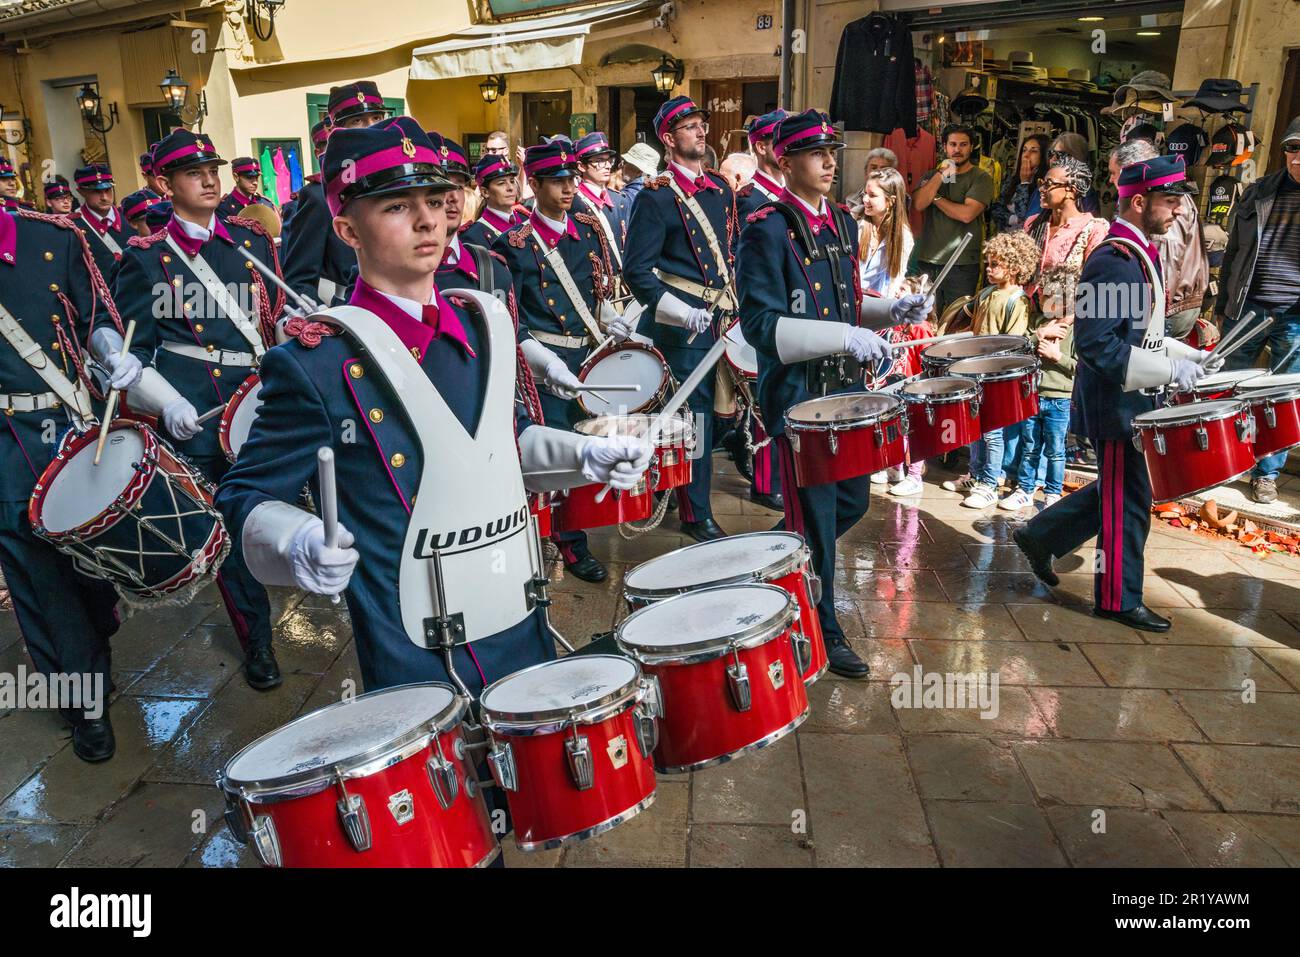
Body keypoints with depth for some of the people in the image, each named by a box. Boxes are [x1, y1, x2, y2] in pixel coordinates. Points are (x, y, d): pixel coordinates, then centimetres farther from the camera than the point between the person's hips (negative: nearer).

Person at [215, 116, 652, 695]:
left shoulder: (485, 323, 3)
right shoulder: (316, 361, -16)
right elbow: (248, 496, -8)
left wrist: (585, 456, 0)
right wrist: (300, 543, -28)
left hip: (522, 628, 6)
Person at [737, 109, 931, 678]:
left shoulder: (842, 224, 12)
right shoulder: (767, 230, -13)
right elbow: (762, 325, -20)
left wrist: (893, 309, 4)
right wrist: (846, 337, -26)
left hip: (845, 385, 8)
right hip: (797, 393, -8)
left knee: (854, 500, 18)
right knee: (815, 513, 3)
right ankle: (821, 632, 21)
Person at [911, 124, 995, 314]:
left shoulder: (981, 178, 0)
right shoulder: (932, 175, 14)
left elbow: (966, 214, -15)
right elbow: (918, 204, -4)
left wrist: (936, 198, -2)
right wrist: (941, 175, -8)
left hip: (962, 264, -3)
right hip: (927, 261, 4)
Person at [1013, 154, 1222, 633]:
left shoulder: (1139, 254, 11)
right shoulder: (1112, 261, -20)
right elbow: (1097, 345, -27)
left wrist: (1185, 355, 9)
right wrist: (1169, 369, -25)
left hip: (1133, 399, 10)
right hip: (1115, 402, -10)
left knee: (1117, 491, 19)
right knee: (1128, 501, 2)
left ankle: (1041, 536, 29)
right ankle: (1118, 599, 16)